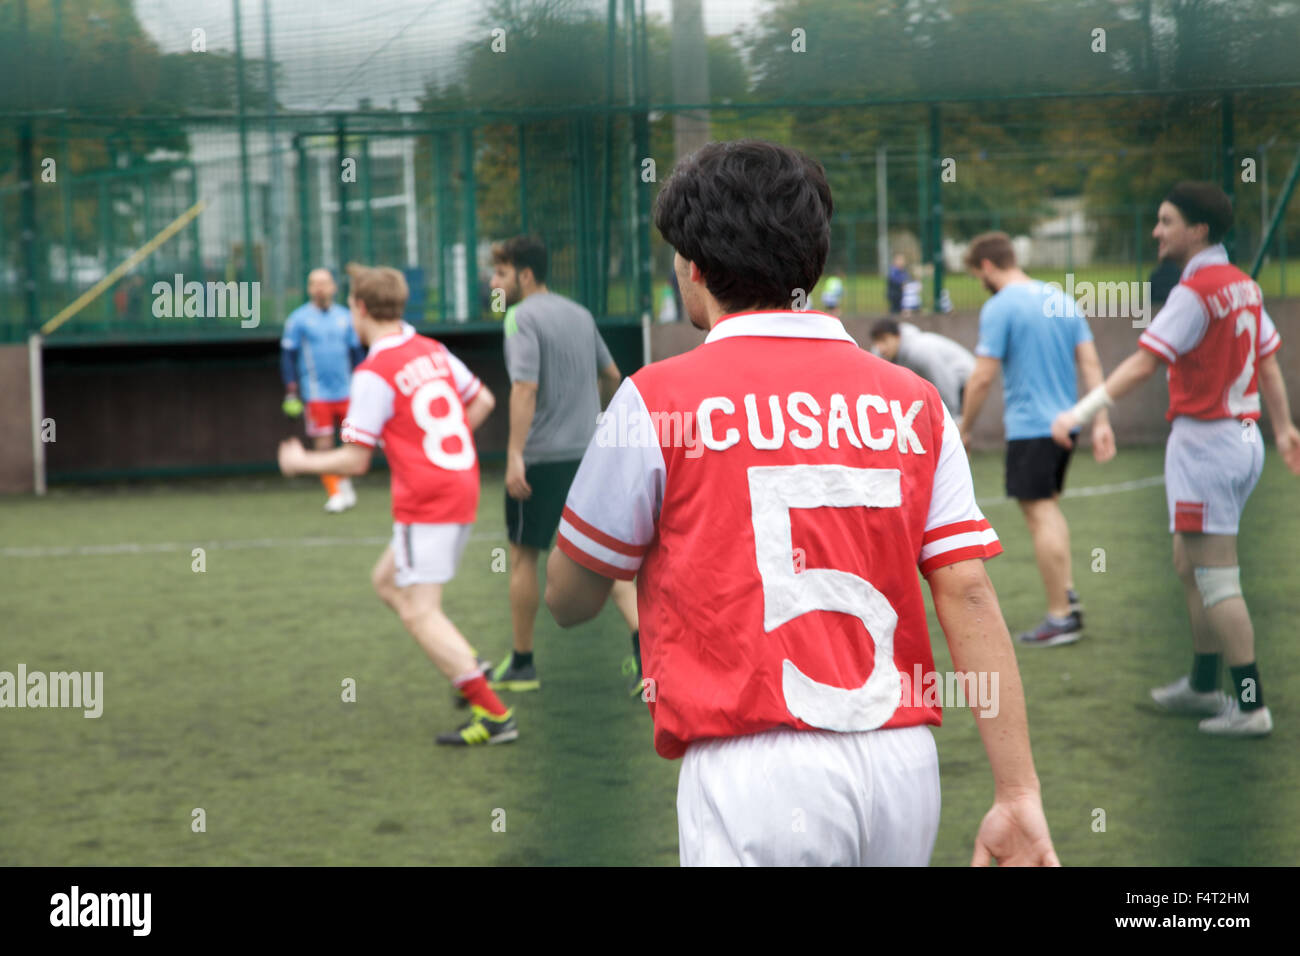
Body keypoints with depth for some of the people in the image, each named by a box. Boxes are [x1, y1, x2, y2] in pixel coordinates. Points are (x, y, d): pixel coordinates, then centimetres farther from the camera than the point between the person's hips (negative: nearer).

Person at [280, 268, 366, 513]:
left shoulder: (345, 317, 10)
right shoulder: (299, 319, -1)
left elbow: (356, 352, 17)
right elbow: (288, 355, 0)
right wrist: (291, 392, -5)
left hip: (345, 391, 3)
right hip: (316, 393, -3)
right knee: (323, 444, -6)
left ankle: (345, 482, 22)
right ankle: (334, 493, 4)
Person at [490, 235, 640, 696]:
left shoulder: (523, 318, -11)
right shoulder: (579, 314, 12)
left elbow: (526, 387, -22)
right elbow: (611, 375, 21)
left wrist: (514, 456, -24)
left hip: (540, 456, -6)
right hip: (588, 451, 6)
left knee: (523, 556, 9)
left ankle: (521, 663, 17)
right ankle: (644, 643, -12)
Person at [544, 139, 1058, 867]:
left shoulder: (657, 398, -2)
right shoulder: (913, 402, 9)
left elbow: (568, 602, 7)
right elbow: (969, 596, 2)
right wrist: (1019, 795, 1)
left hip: (760, 775, -5)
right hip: (904, 764, 5)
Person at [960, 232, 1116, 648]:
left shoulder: (1000, 307, -10)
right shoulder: (1062, 300, 12)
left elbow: (982, 378, -13)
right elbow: (1090, 363, 8)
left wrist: (964, 429, -2)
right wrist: (1100, 422, 8)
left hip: (1028, 426, -8)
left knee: (1040, 513, -4)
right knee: (1049, 504, 22)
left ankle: (1060, 617, -3)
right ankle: (1068, 593, 18)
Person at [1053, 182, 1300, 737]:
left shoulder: (1195, 292, -16)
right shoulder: (1243, 285, 10)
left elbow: (1144, 364, -23)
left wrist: (1079, 414, -25)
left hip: (1205, 441, -9)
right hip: (1243, 438, 9)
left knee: (1216, 581, -6)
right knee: (1189, 568, 19)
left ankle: (1251, 706, -6)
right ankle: (1203, 686, 27)